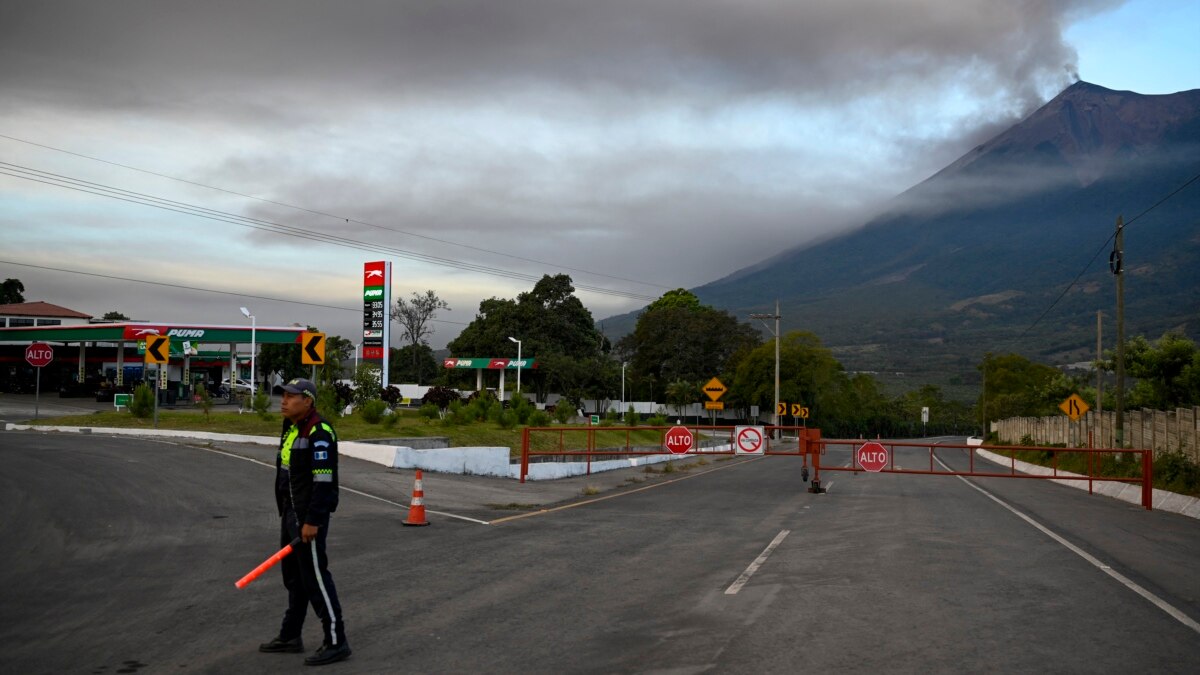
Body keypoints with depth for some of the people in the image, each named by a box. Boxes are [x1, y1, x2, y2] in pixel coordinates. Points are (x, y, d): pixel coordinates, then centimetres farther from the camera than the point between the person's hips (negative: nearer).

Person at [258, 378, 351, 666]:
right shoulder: (291, 428, 14)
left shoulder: (318, 432, -18)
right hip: (291, 512, 10)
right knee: (293, 575, 17)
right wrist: (286, 512, 21)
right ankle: (290, 637, 28)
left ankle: (336, 642, 0)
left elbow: (324, 480, -23)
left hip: (309, 514, -10)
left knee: (314, 576, -7)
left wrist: (312, 521, -24)